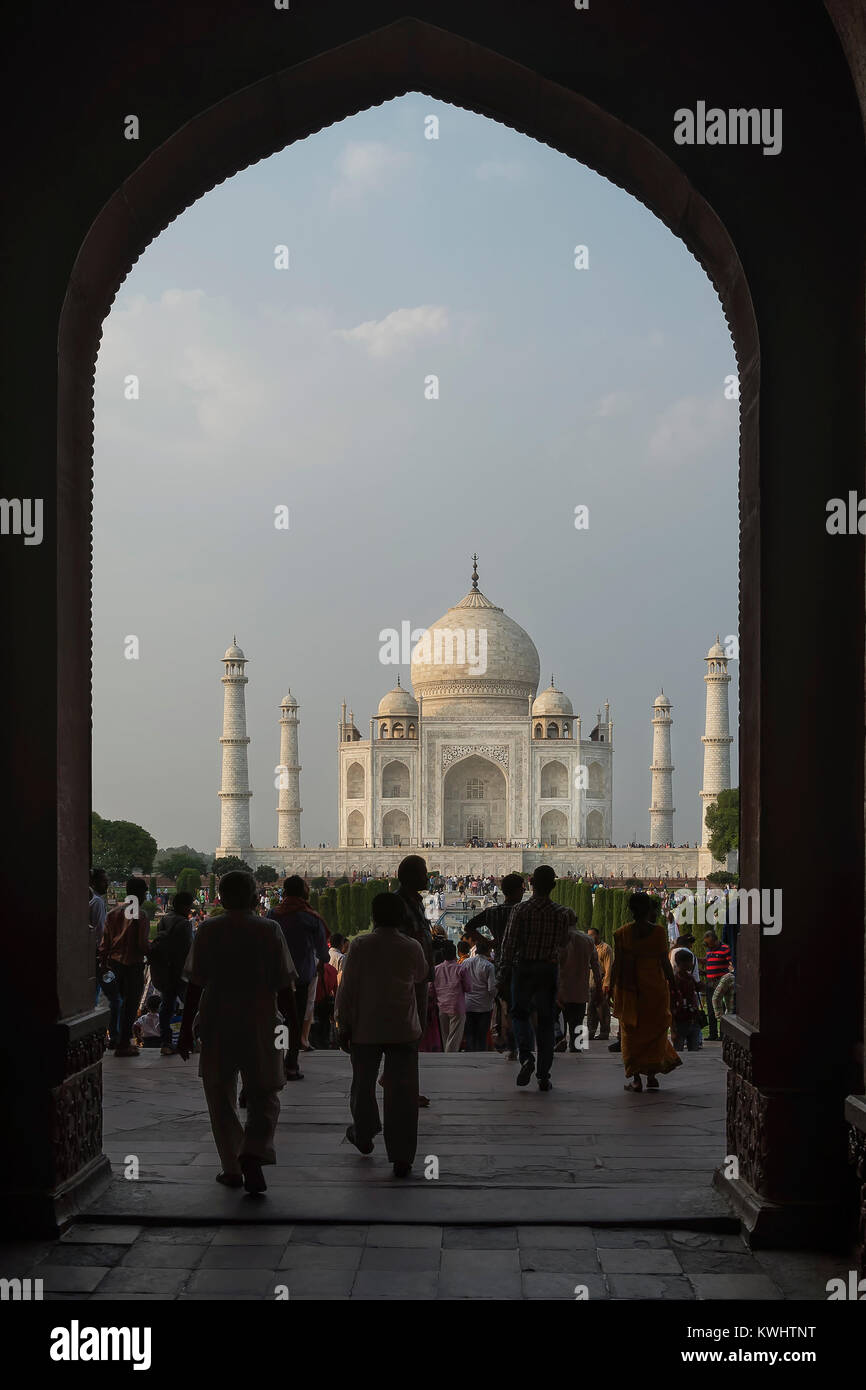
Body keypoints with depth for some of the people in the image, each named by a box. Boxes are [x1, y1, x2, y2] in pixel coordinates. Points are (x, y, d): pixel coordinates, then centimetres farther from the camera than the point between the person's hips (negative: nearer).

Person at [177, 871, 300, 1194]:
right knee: (264, 1094, 10)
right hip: (260, 1025, 0)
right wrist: (294, 1029, 4)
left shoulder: (208, 931, -2)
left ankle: (232, 1168, 13)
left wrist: (186, 1029, 6)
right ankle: (253, 1153, -13)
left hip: (216, 1026, 1)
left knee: (221, 1098, 12)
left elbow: (195, 985, -1)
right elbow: (283, 987, -3)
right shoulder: (270, 930, -3)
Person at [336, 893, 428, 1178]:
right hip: (404, 1030, 1)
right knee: (402, 1091, 1)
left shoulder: (360, 945, -8)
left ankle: (363, 1136, 39)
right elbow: (421, 978, 18)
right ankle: (402, 1158, -3)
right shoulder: (413, 948, -2)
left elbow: (347, 989, -7)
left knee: (363, 1084, 20)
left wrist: (344, 1025, 1)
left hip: (365, 1029, -1)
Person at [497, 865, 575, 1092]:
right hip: (549, 969, 2)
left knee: (519, 1013, 14)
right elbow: (563, 942, 7)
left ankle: (526, 1054, -14)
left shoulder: (520, 910, -10)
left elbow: (509, 943, -10)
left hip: (523, 968, -2)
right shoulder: (561, 913, -3)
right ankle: (544, 1076, 6)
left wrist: (502, 969, 0)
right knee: (545, 1020, 8)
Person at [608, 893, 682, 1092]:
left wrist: (613, 988, 6)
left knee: (631, 1031, 8)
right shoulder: (659, 931, -6)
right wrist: (672, 984, 5)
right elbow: (665, 962, -5)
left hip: (629, 988, 1)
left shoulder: (621, 933, -2)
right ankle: (651, 1075, 7)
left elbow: (617, 964, -1)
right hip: (655, 986, -1)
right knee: (655, 1030, 10)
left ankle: (635, 1077, 3)